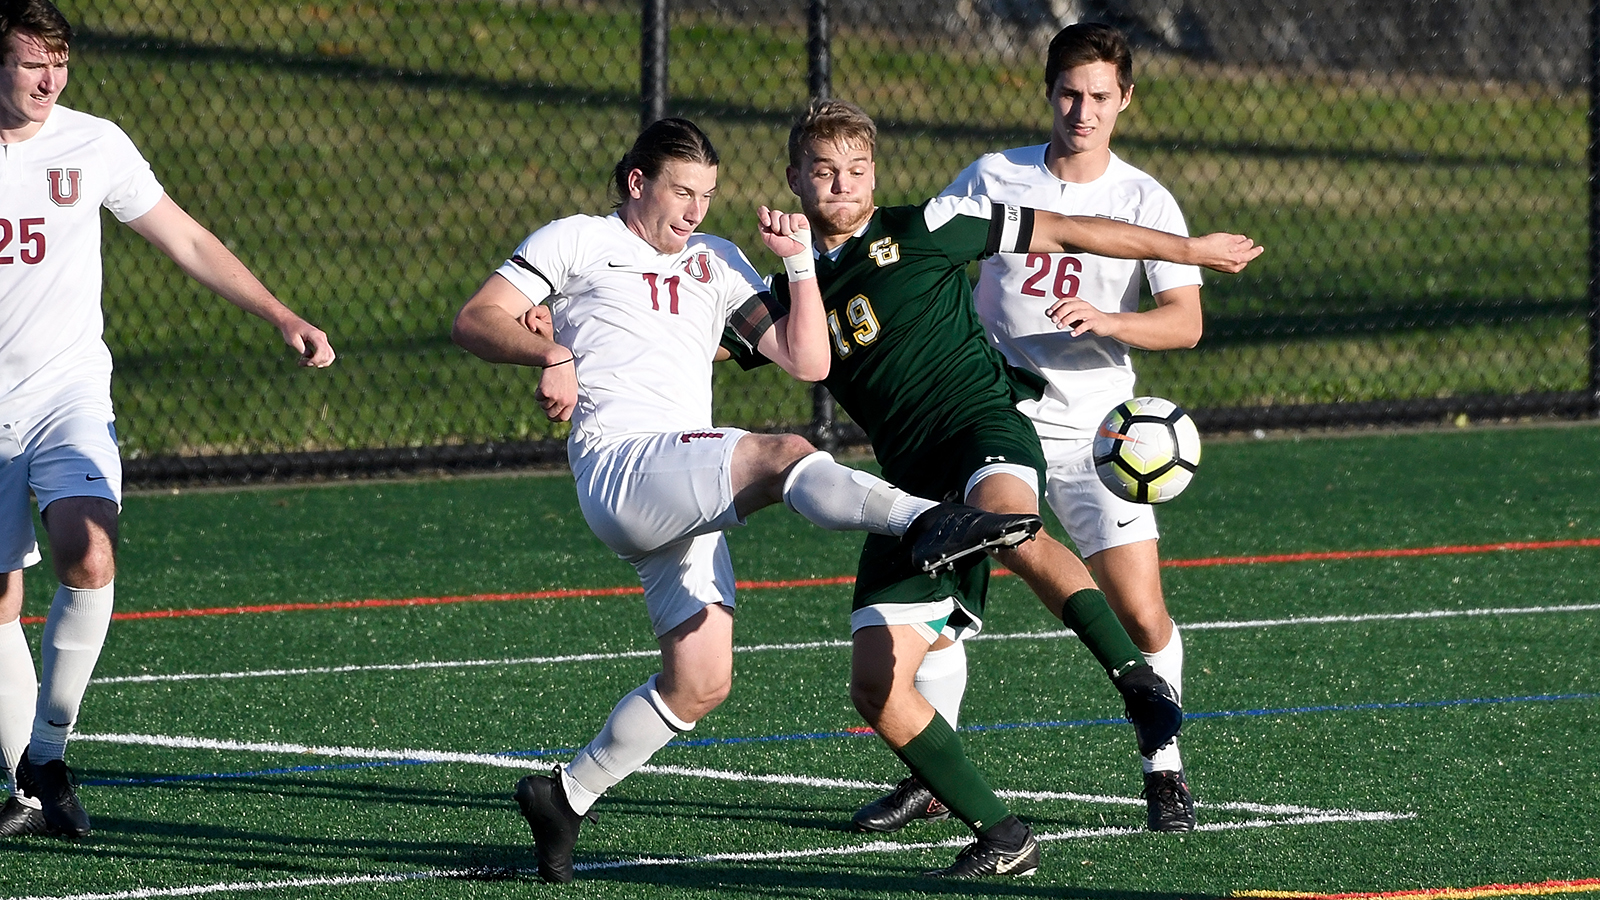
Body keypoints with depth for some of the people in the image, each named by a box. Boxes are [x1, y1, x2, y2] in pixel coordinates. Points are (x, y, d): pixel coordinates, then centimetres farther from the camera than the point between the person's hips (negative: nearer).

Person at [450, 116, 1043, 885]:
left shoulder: (717, 264, 26)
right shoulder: (577, 242, 12)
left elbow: (807, 361, 18)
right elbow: (474, 322, 3)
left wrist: (800, 261, 8)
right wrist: (549, 351, -15)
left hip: (688, 497, 7)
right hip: (618, 467, -7)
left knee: (700, 683, 0)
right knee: (784, 454, -32)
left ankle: (566, 796, 15)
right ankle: (922, 523, -57)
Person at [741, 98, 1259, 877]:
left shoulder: (923, 229, 5)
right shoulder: (792, 291, 16)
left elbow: (1063, 233, 10)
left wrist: (1189, 250, 13)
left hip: (983, 430, -5)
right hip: (912, 485, 5)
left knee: (1006, 523, -42)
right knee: (876, 688, -7)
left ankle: (1136, 679, -44)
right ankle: (1000, 839, 2)